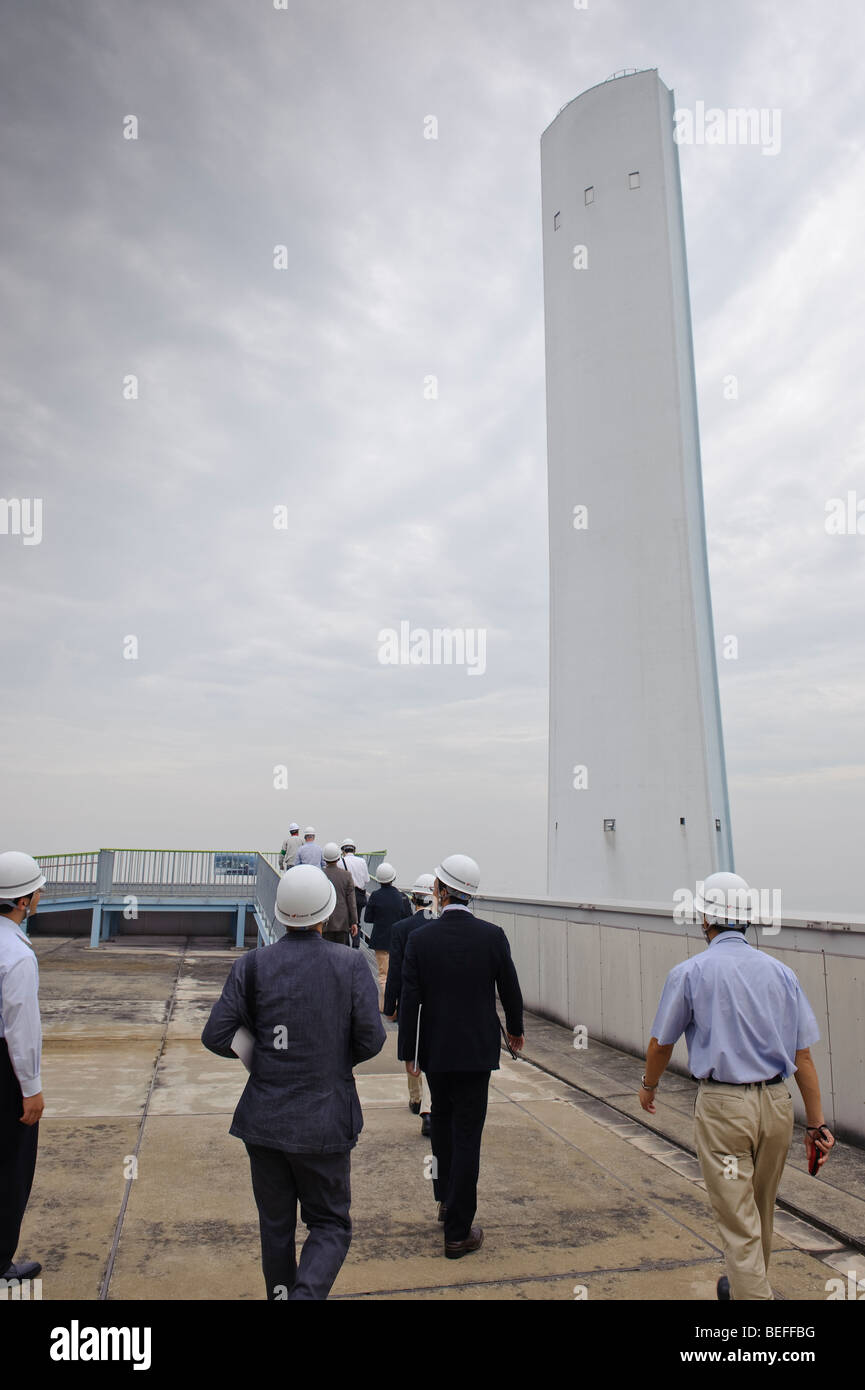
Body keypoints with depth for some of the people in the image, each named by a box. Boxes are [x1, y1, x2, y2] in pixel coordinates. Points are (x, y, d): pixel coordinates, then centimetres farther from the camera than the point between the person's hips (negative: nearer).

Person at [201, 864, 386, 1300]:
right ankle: (306, 1292, -8)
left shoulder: (252, 965, -8)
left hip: (264, 1117, 2)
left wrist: (261, 1051, 9)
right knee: (330, 1224, 13)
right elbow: (370, 1040, -10)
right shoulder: (351, 964, -11)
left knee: (275, 1224, 21)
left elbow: (216, 1036, -9)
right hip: (325, 1120, -2)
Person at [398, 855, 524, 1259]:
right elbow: (510, 989, 1)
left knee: (442, 1123, 23)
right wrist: (515, 1029, 19)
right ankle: (458, 1232, 12)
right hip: (477, 1050, -1)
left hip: (435, 1051, 1)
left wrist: (408, 1052, 3)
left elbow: (410, 1001, -8)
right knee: (467, 1135, 6)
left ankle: (446, 1199, 38)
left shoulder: (420, 938, -12)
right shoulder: (492, 935, -11)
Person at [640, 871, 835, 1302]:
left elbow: (661, 1043, 2)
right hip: (778, 1103, 5)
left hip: (723, 1104, -5)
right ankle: (746, 1283, 43)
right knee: (760, 1210, 24)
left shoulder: (690, 972, -8)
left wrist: (648, 1085, 20)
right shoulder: (780, 971, 1)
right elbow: (803, 1055, 1)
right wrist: (817, 1123, 8)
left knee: (738, 1219, 5)